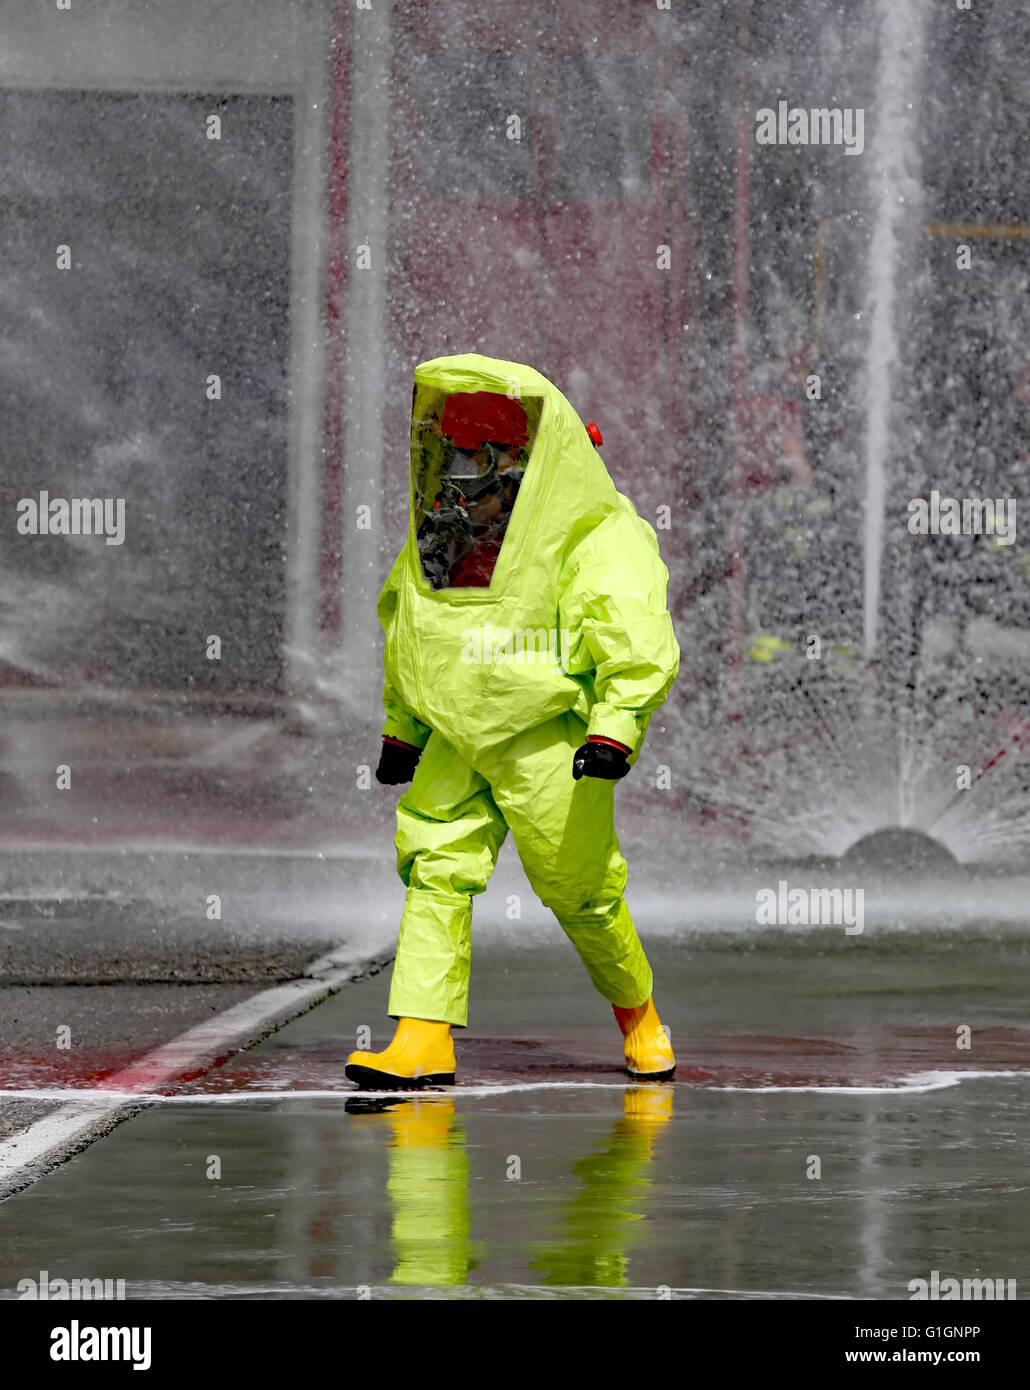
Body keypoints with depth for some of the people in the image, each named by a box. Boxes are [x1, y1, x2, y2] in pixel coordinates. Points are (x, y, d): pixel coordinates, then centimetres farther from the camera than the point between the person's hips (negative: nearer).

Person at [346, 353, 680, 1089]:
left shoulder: (599, 539, -11)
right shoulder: (444, 534, 10)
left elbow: (639, 643, -15)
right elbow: (405, 627, 23)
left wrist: (615, 730, -25)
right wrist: (401, 728, 25)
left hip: (549, 742, -6)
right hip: (459, 737, 6)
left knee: (582, 890, 2)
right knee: (434, 870, -7)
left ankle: (639, 1014, 27)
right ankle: (423, 1044, -11)